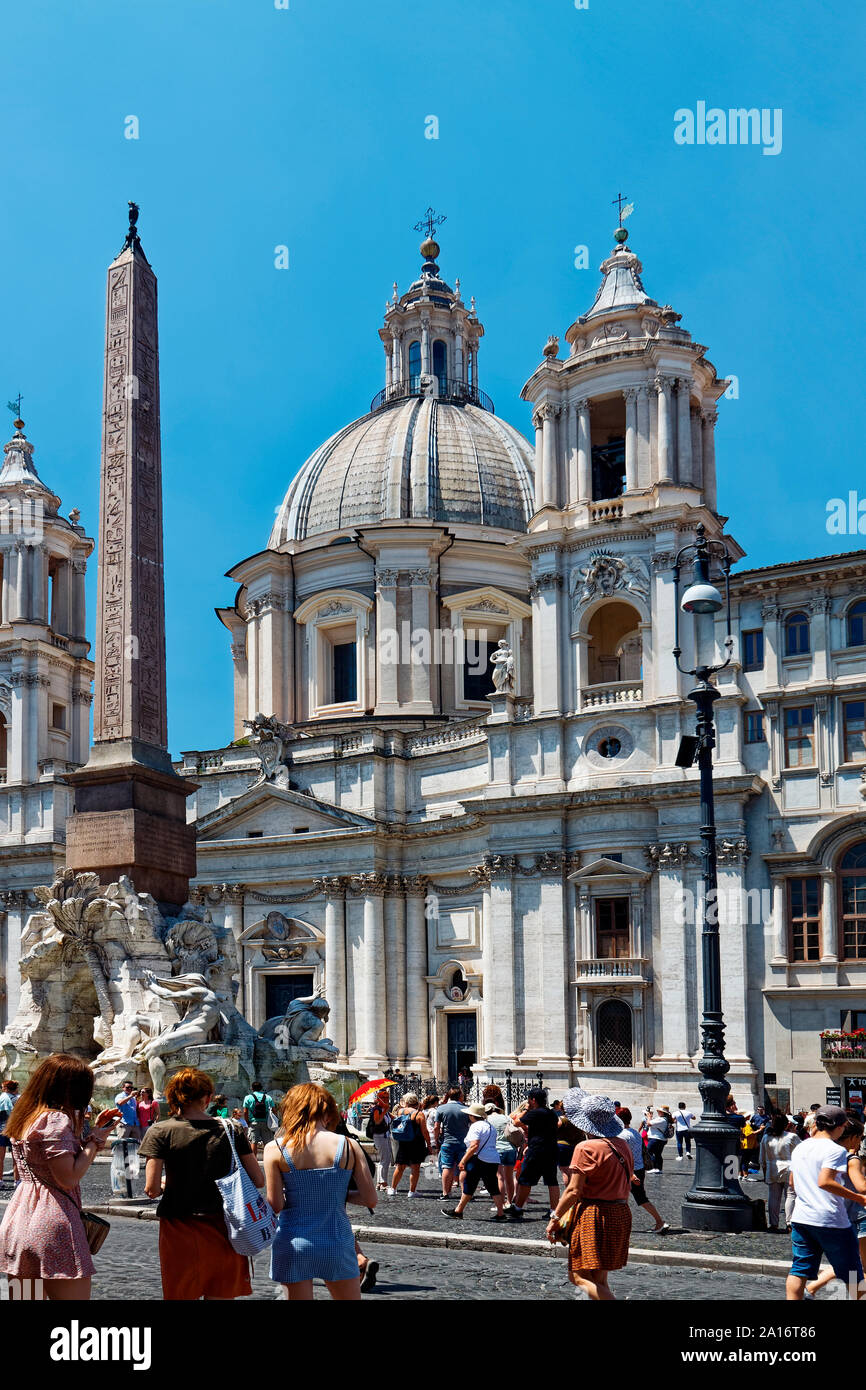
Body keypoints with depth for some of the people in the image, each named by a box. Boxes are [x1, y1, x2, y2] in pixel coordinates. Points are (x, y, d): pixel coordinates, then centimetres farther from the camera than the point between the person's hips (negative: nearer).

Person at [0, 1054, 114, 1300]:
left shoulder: (22, 1118, 14)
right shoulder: (56, 1120, -13)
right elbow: (69, 1177, -17)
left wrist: (93, 1132, 18)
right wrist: (94, 1141, -4)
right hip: (51, 1223, -9)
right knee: (72, 1296, -3)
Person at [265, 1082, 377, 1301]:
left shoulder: (275, 1149, -8)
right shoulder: (348, 1146, -6)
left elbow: (275, 1206, -8)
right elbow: (371, 1200, -6)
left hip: (293, 1244, 0)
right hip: (337, 1243, 0)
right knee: (350, 1297, 16)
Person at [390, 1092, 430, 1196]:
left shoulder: (400, 1111, -1)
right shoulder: (419, 1114, -11)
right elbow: (424, 1132, -12)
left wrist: (401, 1106, 21)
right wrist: (428, 1145, -4)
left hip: (402, 1143, 4)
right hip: (416, 1144, -4)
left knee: (400, 1167, 16)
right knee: (415, 1168, 5)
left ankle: (393, 1188, 22)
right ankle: (412, 1191, 4)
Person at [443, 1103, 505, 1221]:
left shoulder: (476, 1126, -11)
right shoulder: (490, 1126, 16)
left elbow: (474, 1146, -21)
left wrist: (463, 1160, -17)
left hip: (479, 1159, -8)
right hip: (494, 1161, 8)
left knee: (469, 1187, 2)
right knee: (493, 1188, 9)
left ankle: (458, 1211, 10)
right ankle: (501, 1213, 4)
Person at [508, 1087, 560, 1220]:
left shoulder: (534, 1113, -12)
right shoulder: (553, 1114, 12)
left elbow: (517, 1122, -6)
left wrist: (525, 1109, 7)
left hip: (536, 1152, -7)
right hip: (552, 1152, 7)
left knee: (525, 1181, 4)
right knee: (552, 1182, 5)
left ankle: (517, 1209, 13)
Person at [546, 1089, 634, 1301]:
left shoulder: (587, 1148, -15)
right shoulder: (623, 1145, 9)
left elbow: (574, 1191, -14)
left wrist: (555, 1217, -5)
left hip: (593, 1213, -8)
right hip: (621, 1215, 8)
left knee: (579, 1277, -3)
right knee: (599, 1280, 15)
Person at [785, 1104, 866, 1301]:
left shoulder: (799, 1148, 11)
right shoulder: (835, 1150, -13)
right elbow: (824, 1182, -25)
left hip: (801, 1218, 6)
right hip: (831, 1220, -6)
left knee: (799, 1270, 6)